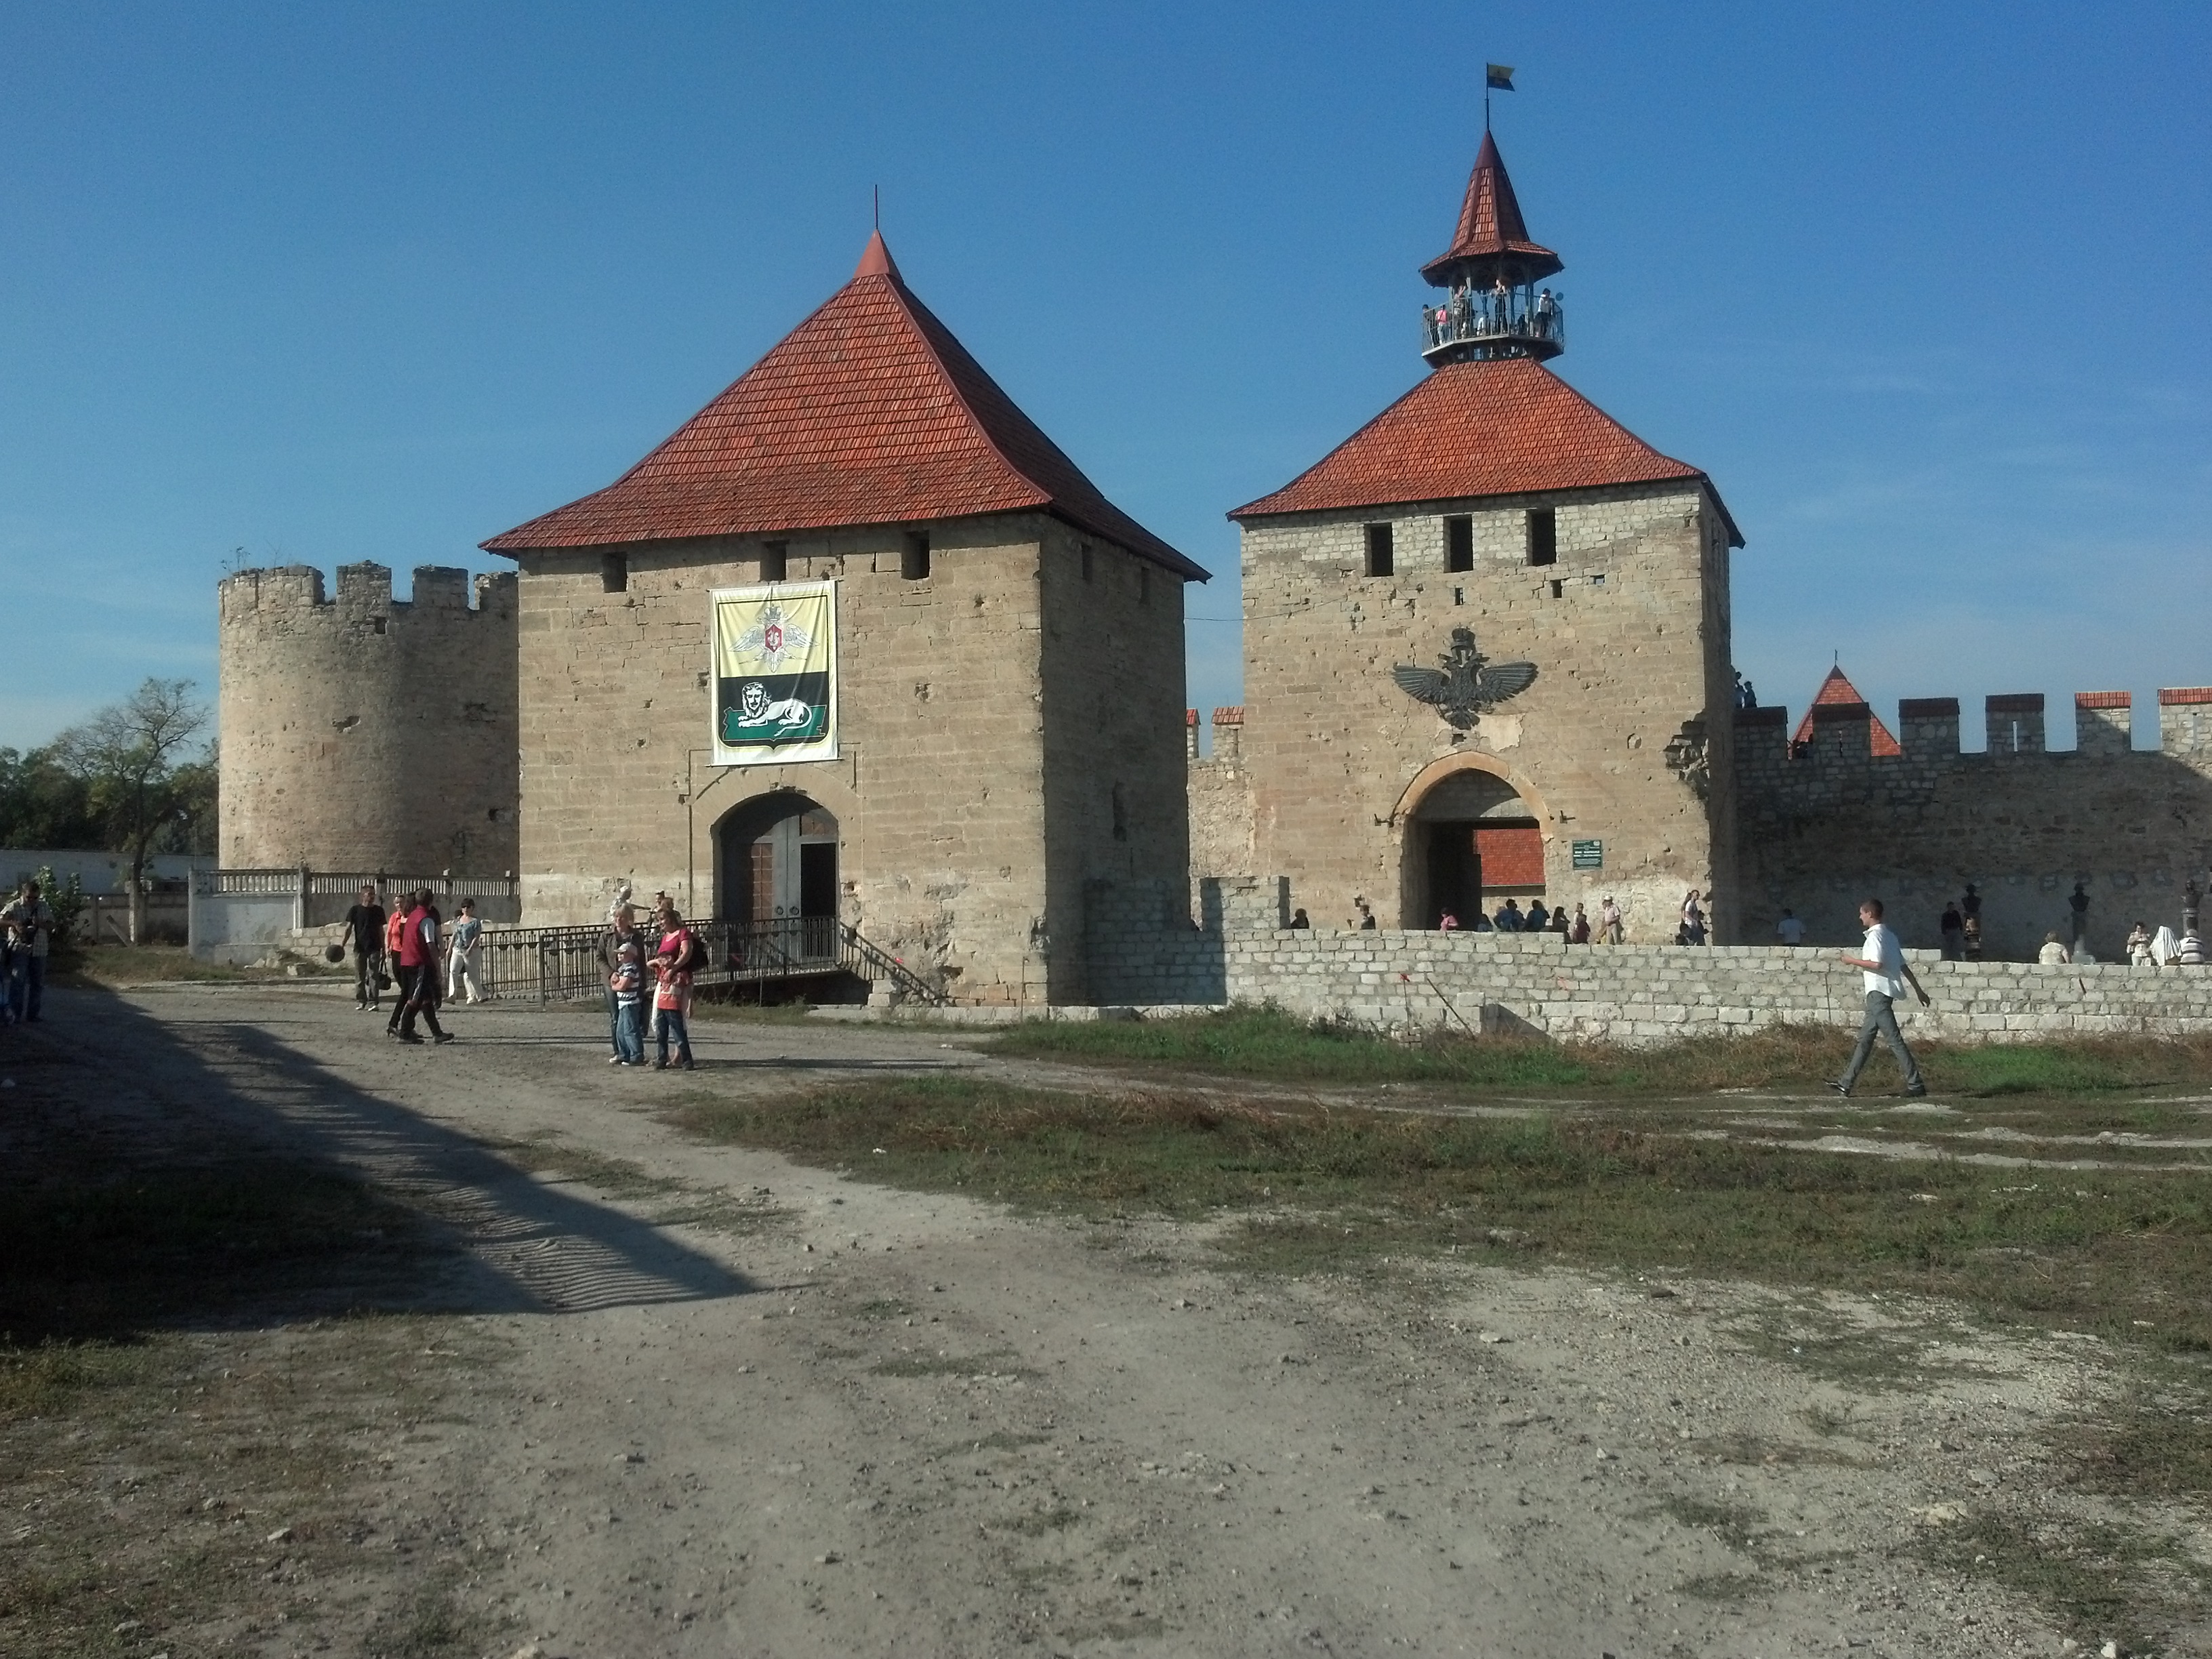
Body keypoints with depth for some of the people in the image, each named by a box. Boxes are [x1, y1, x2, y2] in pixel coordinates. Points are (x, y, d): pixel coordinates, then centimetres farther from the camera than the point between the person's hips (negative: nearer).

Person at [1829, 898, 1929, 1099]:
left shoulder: (1875, 935, -11)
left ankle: (1915, 1085, -11)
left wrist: (1853, 961, -10)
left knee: (1893, 1039, -10)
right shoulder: (1889, 936, 18)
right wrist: (1918, 990, 20)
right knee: (1865, 1038, 11)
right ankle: (1846, 1083, 14)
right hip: (1880, 993, 10)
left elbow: (1877, 964, -23)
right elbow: (1903, 965, 18)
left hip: (1879, 992, -10)